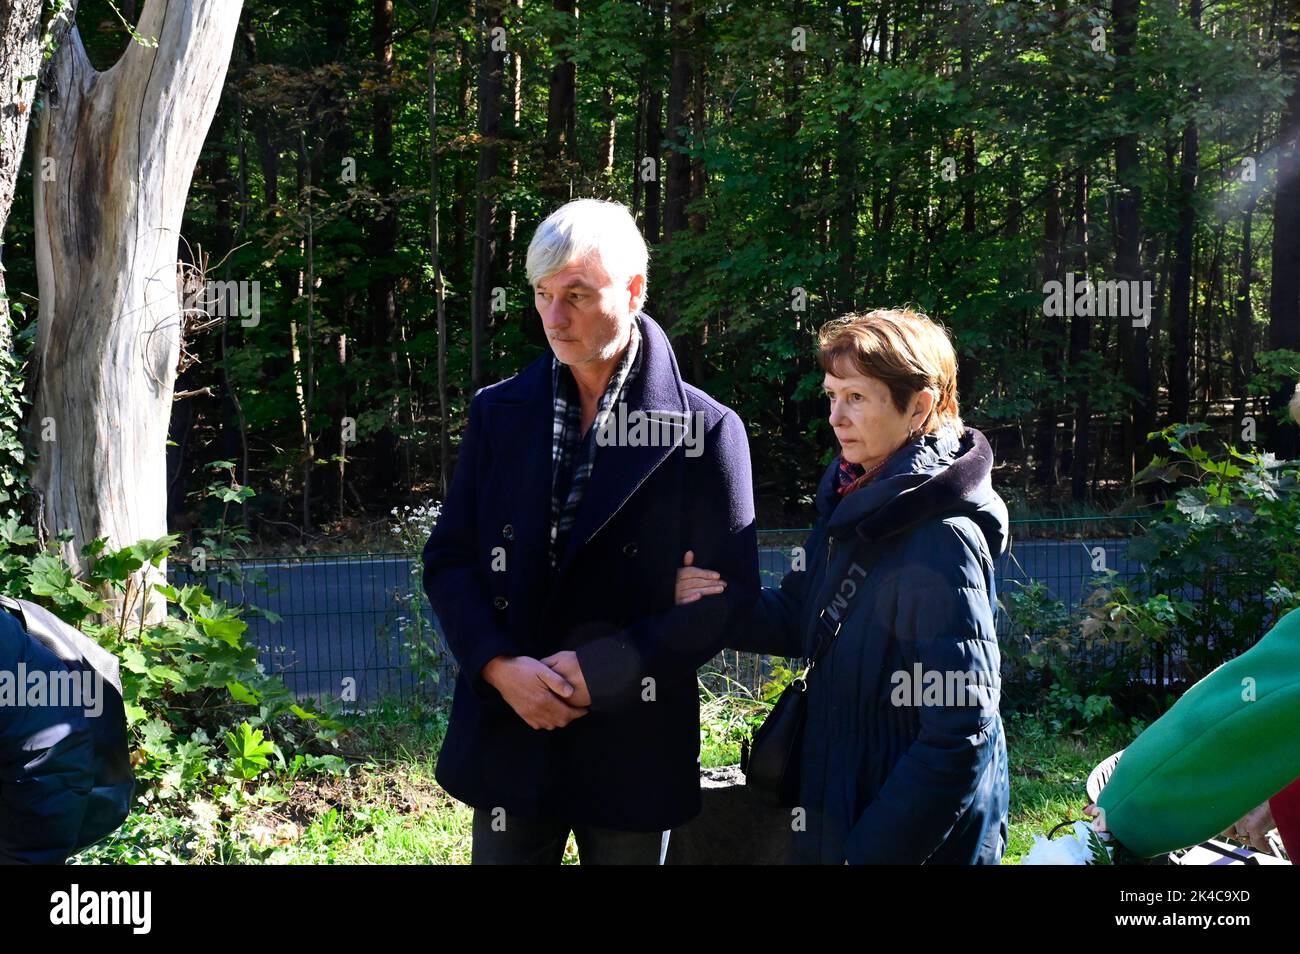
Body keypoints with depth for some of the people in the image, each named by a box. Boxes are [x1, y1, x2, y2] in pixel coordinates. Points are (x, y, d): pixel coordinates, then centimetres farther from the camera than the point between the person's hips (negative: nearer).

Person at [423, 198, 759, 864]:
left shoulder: (705, 431, -7)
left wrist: (605, 670, -17)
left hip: (634, 747, -2)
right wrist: (499, 666, -12)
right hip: (507, 732, 3)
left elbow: (729, 594, -8)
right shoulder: (498, 412, 4)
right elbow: (449, 561, 4)